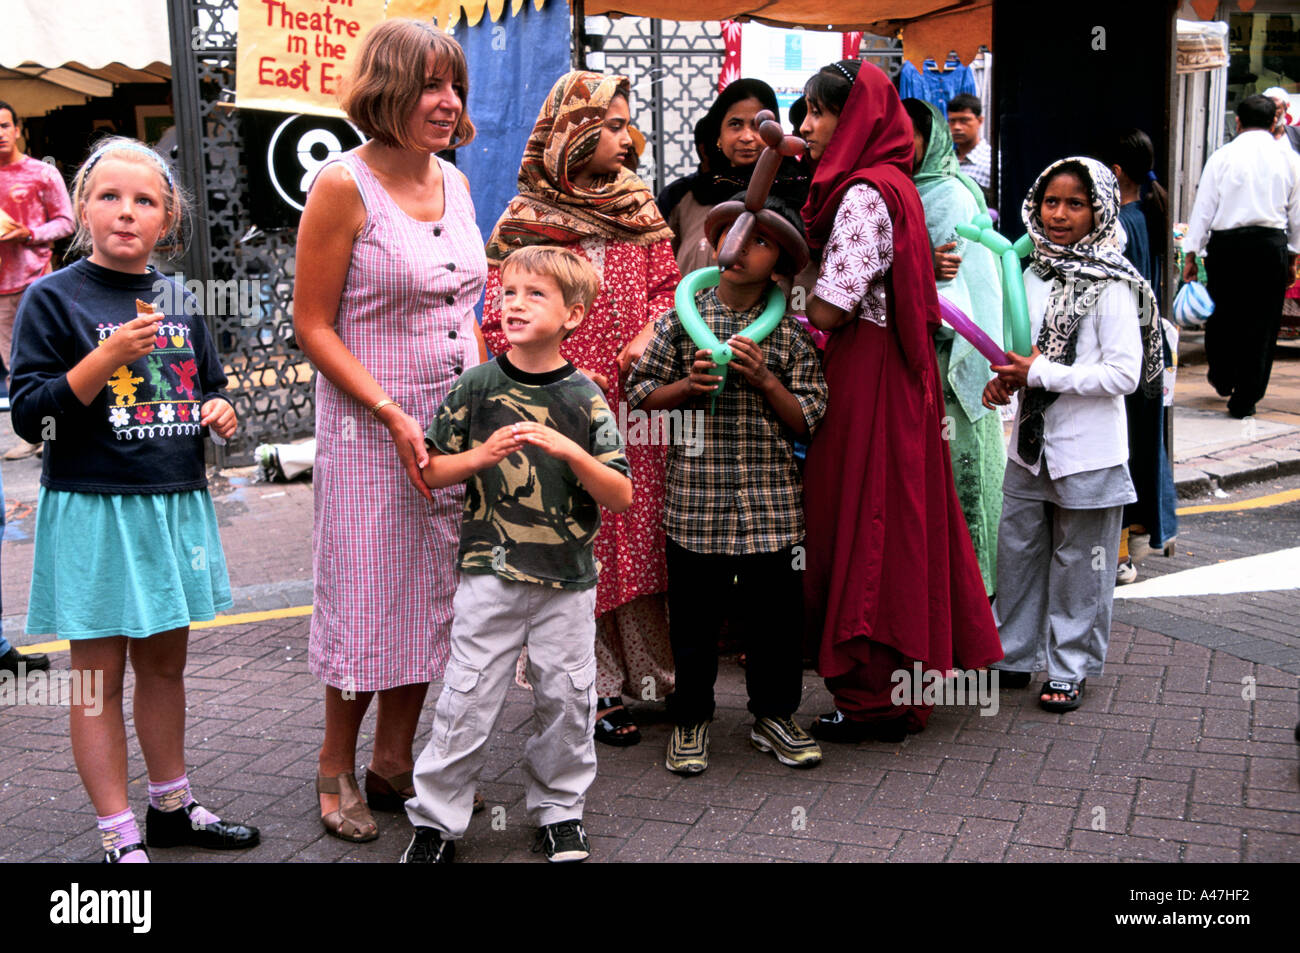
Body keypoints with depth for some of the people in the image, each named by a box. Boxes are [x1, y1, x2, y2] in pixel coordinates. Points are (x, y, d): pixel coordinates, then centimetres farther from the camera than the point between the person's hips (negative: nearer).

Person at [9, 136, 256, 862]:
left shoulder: (181, 301, 9)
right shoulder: (55, 298, -7)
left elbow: (211, 385, 22)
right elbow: (31, 415, -12)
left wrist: (221, 410, 0)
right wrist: (109, 358, -23)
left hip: (178, 503, 5)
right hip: (95, 509, -5)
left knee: (166, 663, 17)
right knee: (101, 677, 4)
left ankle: (172, 806, 32)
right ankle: (121, 837, 14)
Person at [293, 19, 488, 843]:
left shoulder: (454, 182, 8)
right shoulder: (343, 187, -11)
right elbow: (312, 324, -11)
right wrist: (393, 416, -18)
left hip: (458, 427, 6)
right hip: (370, 432, -6)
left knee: (435, 596, 12)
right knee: (369, 598, 4)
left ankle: (395, 761, 28)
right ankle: (337, 769, 24)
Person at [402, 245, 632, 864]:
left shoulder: (585, 399, -2)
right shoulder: (476, 387, -1)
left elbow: (620, 497, -5)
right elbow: (432, 472, 3)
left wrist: (570, 451, -20)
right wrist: (483, 454, -14)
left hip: (567, 580, 1)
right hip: (490, 573, 0)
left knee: (566, 698, 9)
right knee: (468, 700, 3)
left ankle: (558, 809, 29)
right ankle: (435, 818, 18)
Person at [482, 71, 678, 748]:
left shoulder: (639, 206, 12)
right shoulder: (525, 220, -2)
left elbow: (667, 283, 14)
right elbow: (501, 323, -4)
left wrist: (650, 336, -6)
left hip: (635, 406, 4)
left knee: (640, 534, 7)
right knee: (577, 545, 1)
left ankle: (645, 671, 19)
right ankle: (595, 686, 12)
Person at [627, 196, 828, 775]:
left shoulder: (790, 330, 4)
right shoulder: (682, 317, 2)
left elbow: (806, 422, 2)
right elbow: (640, 395, 5)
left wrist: (765, 380, -13)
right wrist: (686, 386, -12)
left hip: (771, 505, 1)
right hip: (695, 499, -1)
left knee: (775, 613, 9)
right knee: (693, 615, 9)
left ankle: (773, 714, 29)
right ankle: (690, 719, 26)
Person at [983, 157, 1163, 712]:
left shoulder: (1111, 286, -13)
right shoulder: (1033, 276, 7)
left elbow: (1125, 373, -18)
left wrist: (1041, 373, -20)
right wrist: (1007, 380, -2)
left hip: (1088, 449, -6)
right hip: (1030, 442, 6)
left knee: (1077, 561, 6)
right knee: (1017, 550, 13)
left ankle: (1069, 669, 20)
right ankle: (1014, 656, 28)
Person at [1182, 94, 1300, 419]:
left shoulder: (1223, 157, -1)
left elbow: (1204, 207, -1)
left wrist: (1191, 253, 5)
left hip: (1226, 244, -1)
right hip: (1270, 245, 1)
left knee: (1222, 315, 17)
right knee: (1261, 322, 6)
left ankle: (1222, 378, 35)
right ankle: (1244, 401, 9)